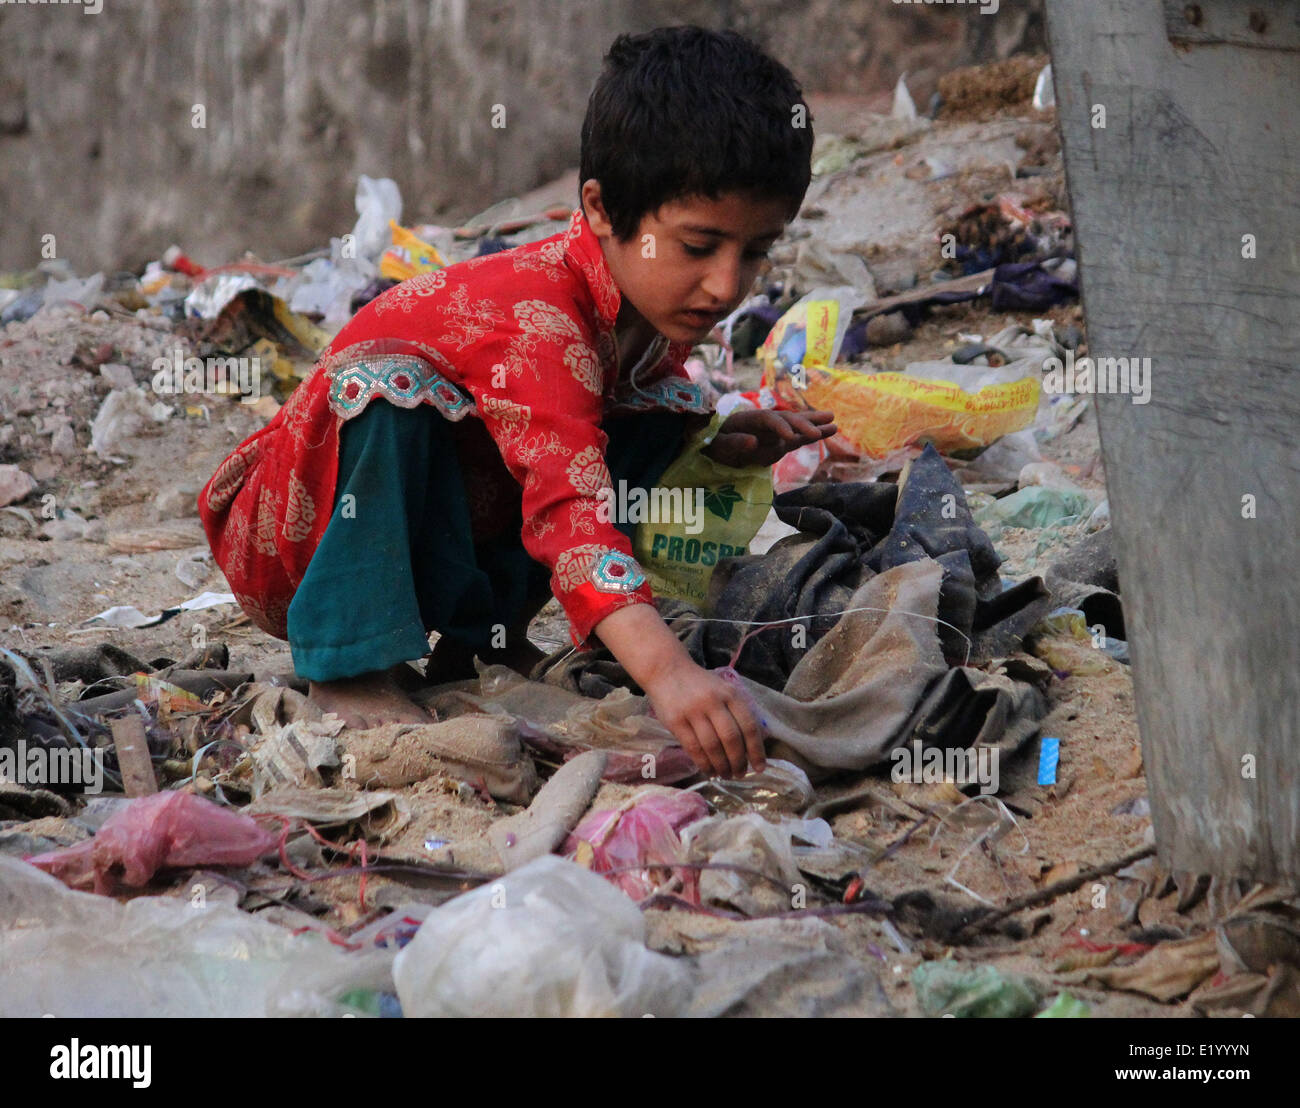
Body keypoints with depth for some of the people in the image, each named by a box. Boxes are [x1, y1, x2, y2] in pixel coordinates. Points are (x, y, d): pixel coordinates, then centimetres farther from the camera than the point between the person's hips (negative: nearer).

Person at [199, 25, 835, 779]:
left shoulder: (655, 309, -7)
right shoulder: (537, 321, -35)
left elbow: (589, 448, 11)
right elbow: (570, 506, -47)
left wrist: (718, 450, -10)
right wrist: (667, 671, -59)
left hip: (459, 531, 8)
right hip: (310, 538, -8)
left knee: (670, 406, -6)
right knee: (388, 380, -38)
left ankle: (481, 631, -1)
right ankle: (352, 666, -27)